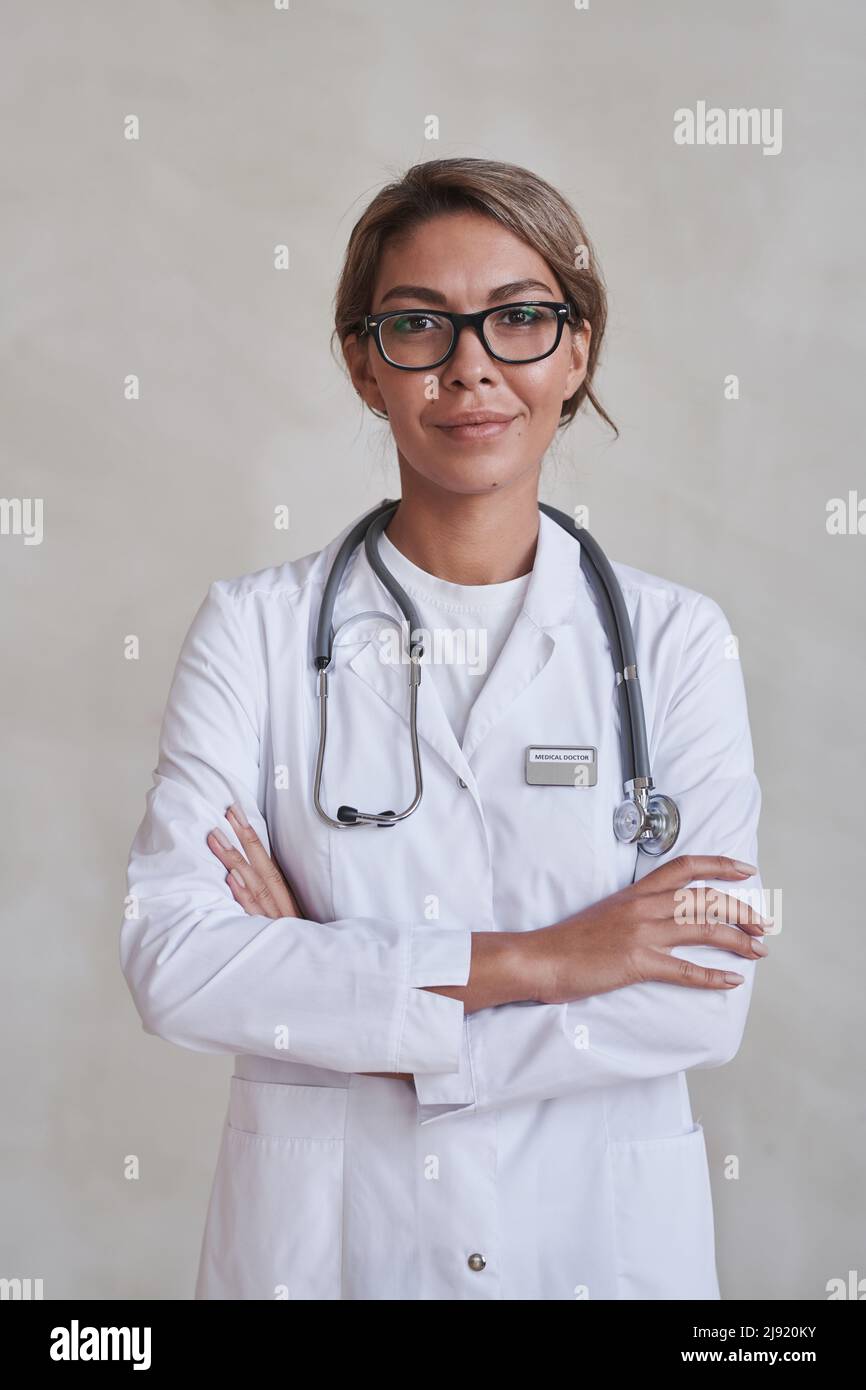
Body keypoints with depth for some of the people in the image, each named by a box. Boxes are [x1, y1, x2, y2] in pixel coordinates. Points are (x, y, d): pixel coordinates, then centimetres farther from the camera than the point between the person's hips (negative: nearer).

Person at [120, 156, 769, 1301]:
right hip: (319, 1234, 0)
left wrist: (320, 988, -16)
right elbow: (171, 959, -15)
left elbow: (706, 994, -13)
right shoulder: (255, 627, -4)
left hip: (602, 1234, 1)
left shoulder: (676, 637, -4)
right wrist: (527, 964, -19)